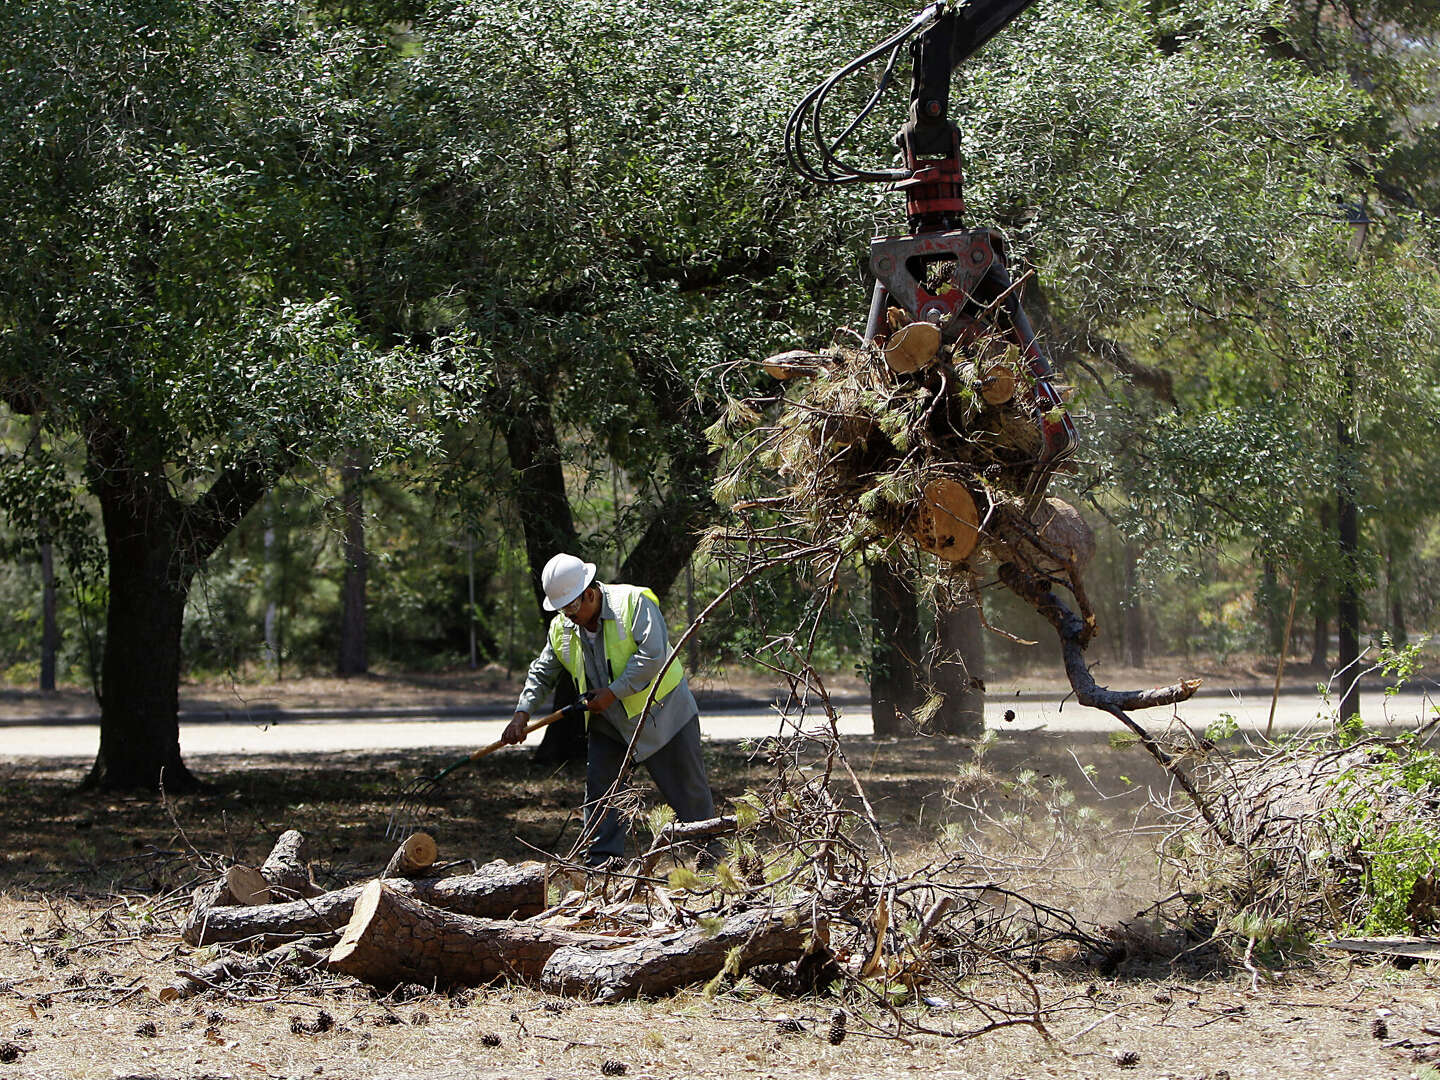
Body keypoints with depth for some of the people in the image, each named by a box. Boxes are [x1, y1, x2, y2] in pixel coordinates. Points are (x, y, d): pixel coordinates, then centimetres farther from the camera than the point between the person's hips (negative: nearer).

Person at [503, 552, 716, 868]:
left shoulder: (633, 602, -18)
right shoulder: (562, 628, 1)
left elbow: (652, 654, -27)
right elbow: (542, 673, 12)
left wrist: (613, 693, -25)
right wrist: (522, 713, -2)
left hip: (660, 711, -5)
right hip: (606, 722, 5)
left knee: (688, 788, 3)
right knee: (599, 788, -2)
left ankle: (711, 850, 17)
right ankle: (601, 862, 3)